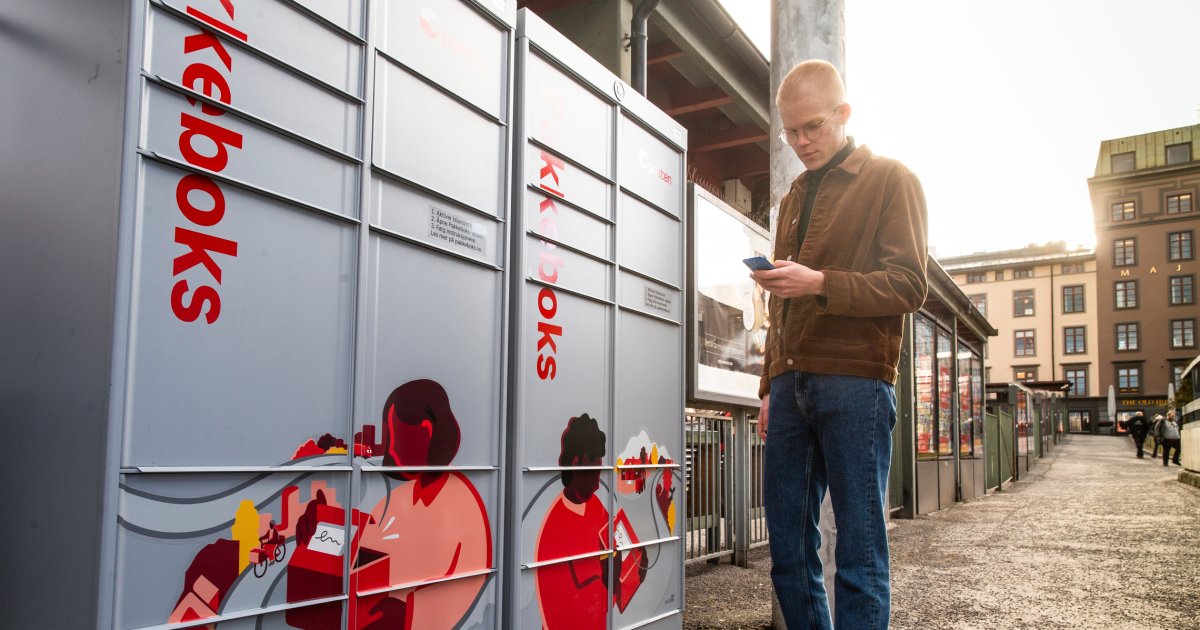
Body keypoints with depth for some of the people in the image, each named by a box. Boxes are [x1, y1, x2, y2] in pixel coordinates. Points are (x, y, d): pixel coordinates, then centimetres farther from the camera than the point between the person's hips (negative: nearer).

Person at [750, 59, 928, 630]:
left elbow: (909, 285, -4)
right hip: (792, 384, 6)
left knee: (860, 552, -3)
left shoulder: (891, 180, 6)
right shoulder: (794, 198, 24)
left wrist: (820, 282, -17)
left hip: (855, 381, -6)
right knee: (788, 548, 6)